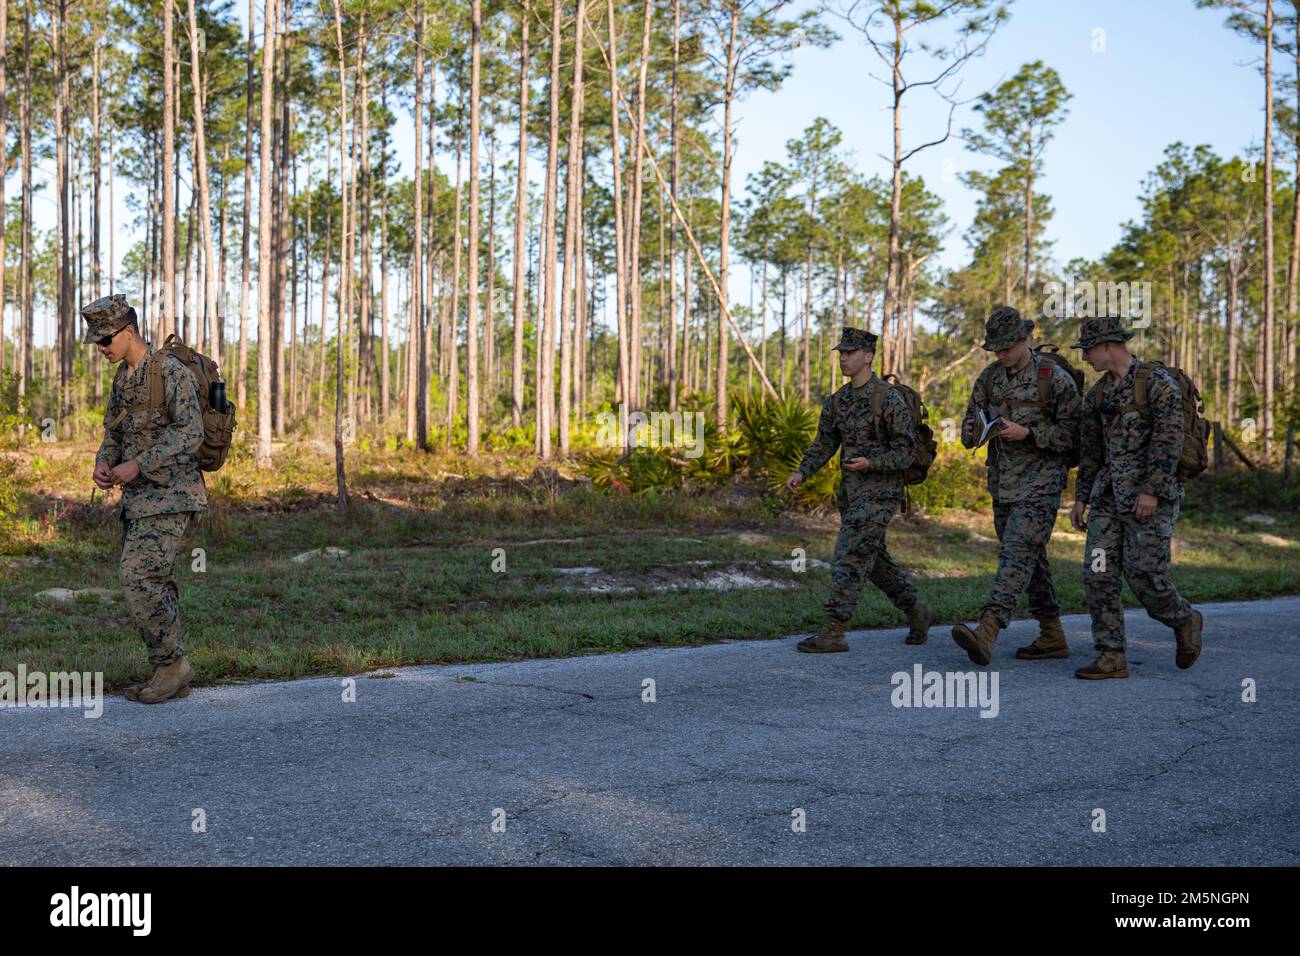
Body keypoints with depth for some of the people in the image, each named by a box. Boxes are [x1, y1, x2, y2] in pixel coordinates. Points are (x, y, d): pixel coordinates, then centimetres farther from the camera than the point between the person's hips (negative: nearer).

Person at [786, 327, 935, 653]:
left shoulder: (889, 399, -14)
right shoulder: (838, 400, 9)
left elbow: (906, 451, -13)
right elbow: (824, 443, 9)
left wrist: (870, 463, -27)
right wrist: (801, 472, -6)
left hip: (880, 493, -8)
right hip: (851, 492, 8)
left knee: (849, 557, -14)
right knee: (874, 561, 16)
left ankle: (833, 632, -13)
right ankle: (917, 613, 35)